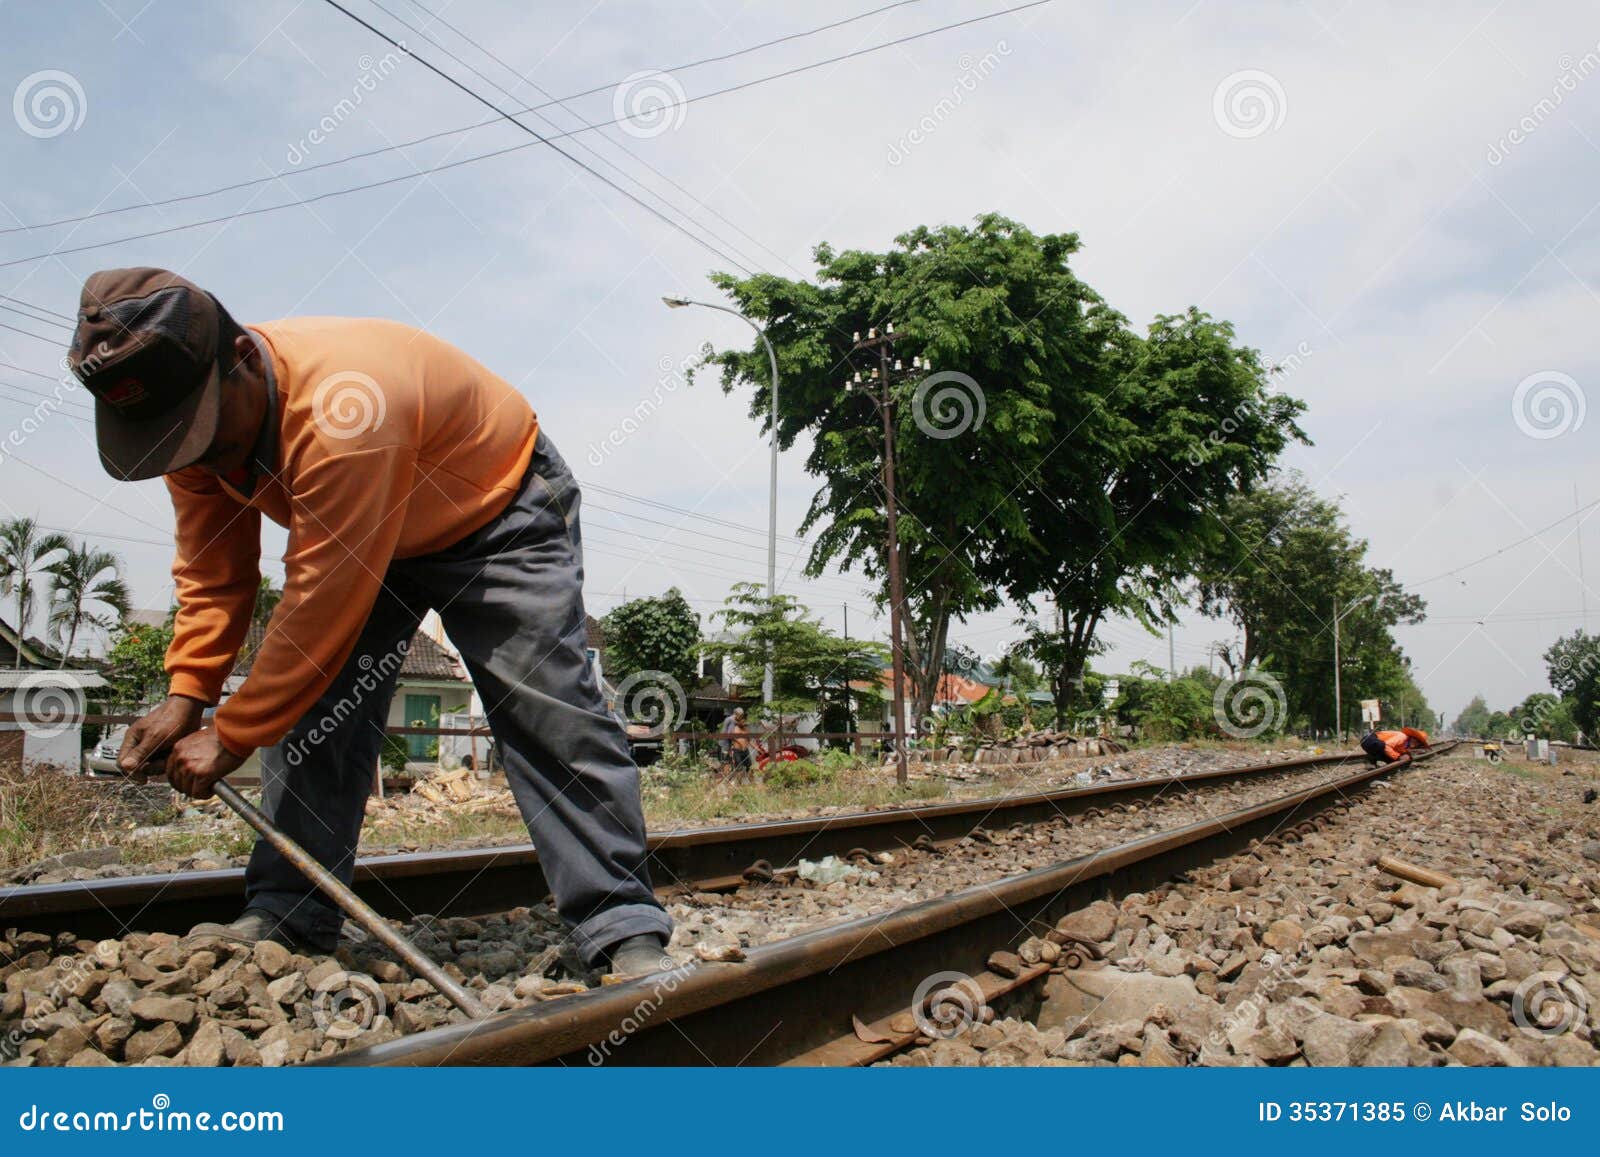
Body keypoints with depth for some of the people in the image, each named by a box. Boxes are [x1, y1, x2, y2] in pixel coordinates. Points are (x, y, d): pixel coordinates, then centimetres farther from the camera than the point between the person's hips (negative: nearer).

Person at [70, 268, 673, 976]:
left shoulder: (342, 407, -40)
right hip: (359, 538, 8)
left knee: (549, 712, -17)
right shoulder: (191, 414, -13)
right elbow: (212, 574, -2)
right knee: (310, 711, -3)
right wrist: (185, 696, -15)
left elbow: (324, 600, -36)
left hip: (501, 514, -7)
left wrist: (231, 736, -26)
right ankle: (286, 916, 8)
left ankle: (624, 932, -13)